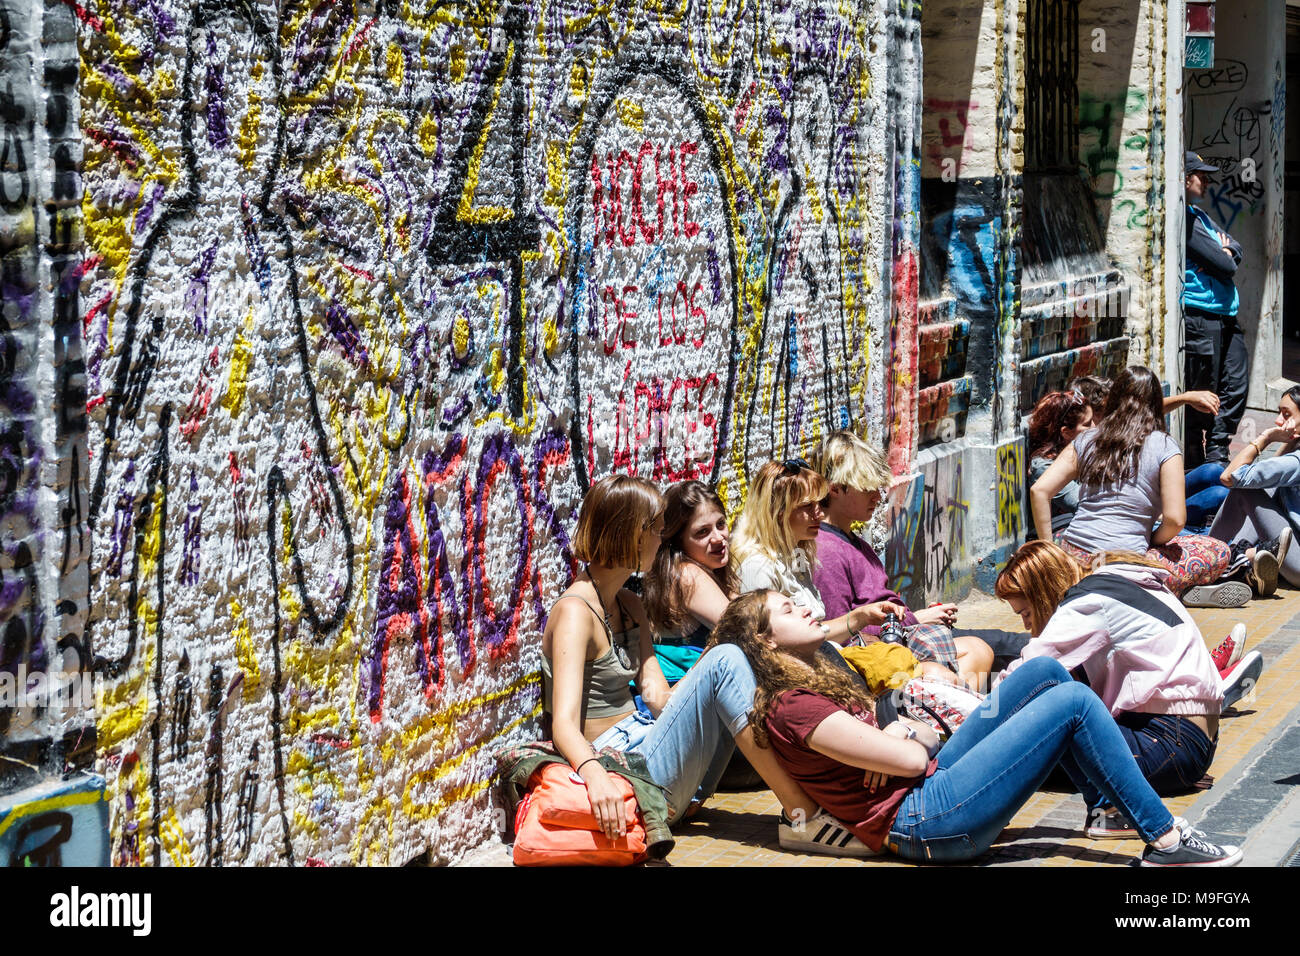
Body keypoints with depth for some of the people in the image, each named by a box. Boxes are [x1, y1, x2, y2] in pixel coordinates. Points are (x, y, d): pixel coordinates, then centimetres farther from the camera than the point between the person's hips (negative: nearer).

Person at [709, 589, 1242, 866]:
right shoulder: (791, 710, -14)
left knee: (1044, 671, 7)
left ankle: (1113, 802, 12)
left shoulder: (814, 684, 18)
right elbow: (910, 759, -18)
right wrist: (904, 741, 4)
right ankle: (1165, 841, -5)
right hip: (926, 823, -10)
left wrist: (901, 732, -6)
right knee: (1073, 701, -10)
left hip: (930, 784, 10)